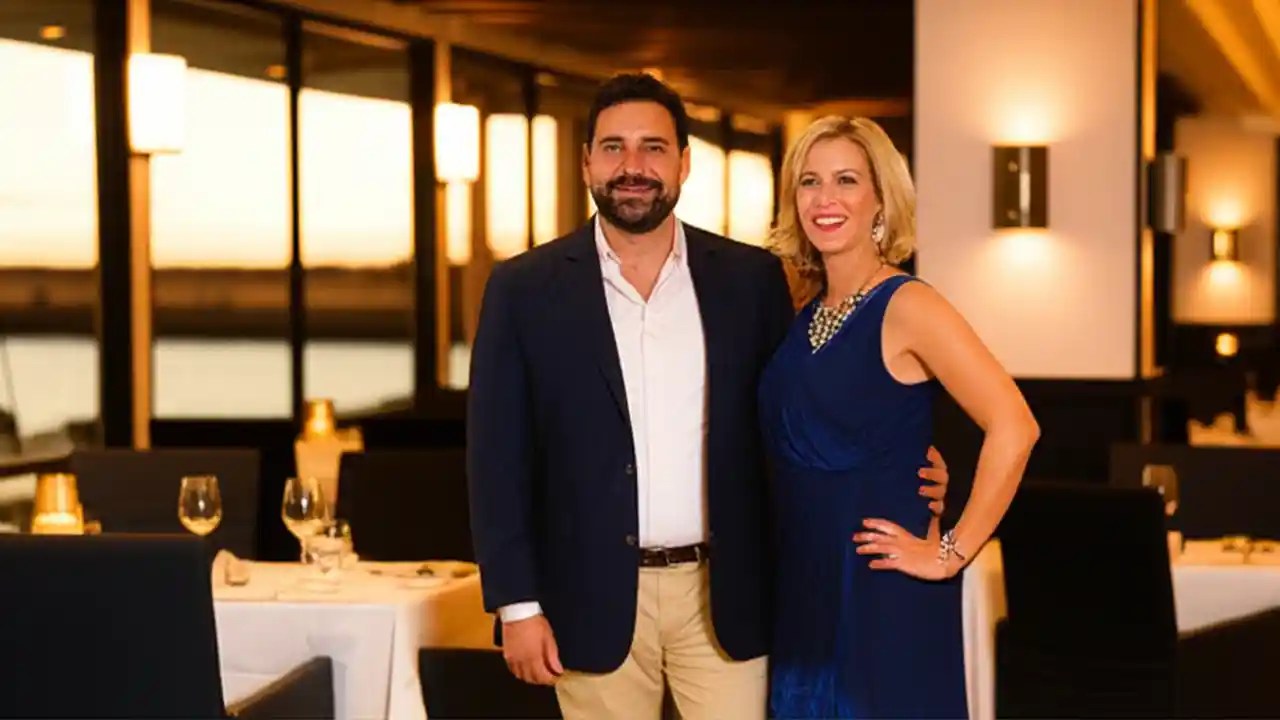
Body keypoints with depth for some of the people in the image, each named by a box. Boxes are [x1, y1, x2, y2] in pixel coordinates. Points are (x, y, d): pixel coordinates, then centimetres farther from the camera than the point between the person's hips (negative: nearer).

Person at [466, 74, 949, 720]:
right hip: (593, 597, -1)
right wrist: (518, 604, -6)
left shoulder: (752, 278, 4)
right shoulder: (524, 289, -1)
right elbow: (498, 457, -1)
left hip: (726, 594, 1)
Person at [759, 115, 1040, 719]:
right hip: (805, 588, 7)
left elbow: (1013, 429, -22)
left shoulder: (906, 307, -13)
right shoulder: (808, 312, 8)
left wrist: (952, 552, -17)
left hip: (881, 589, -7)